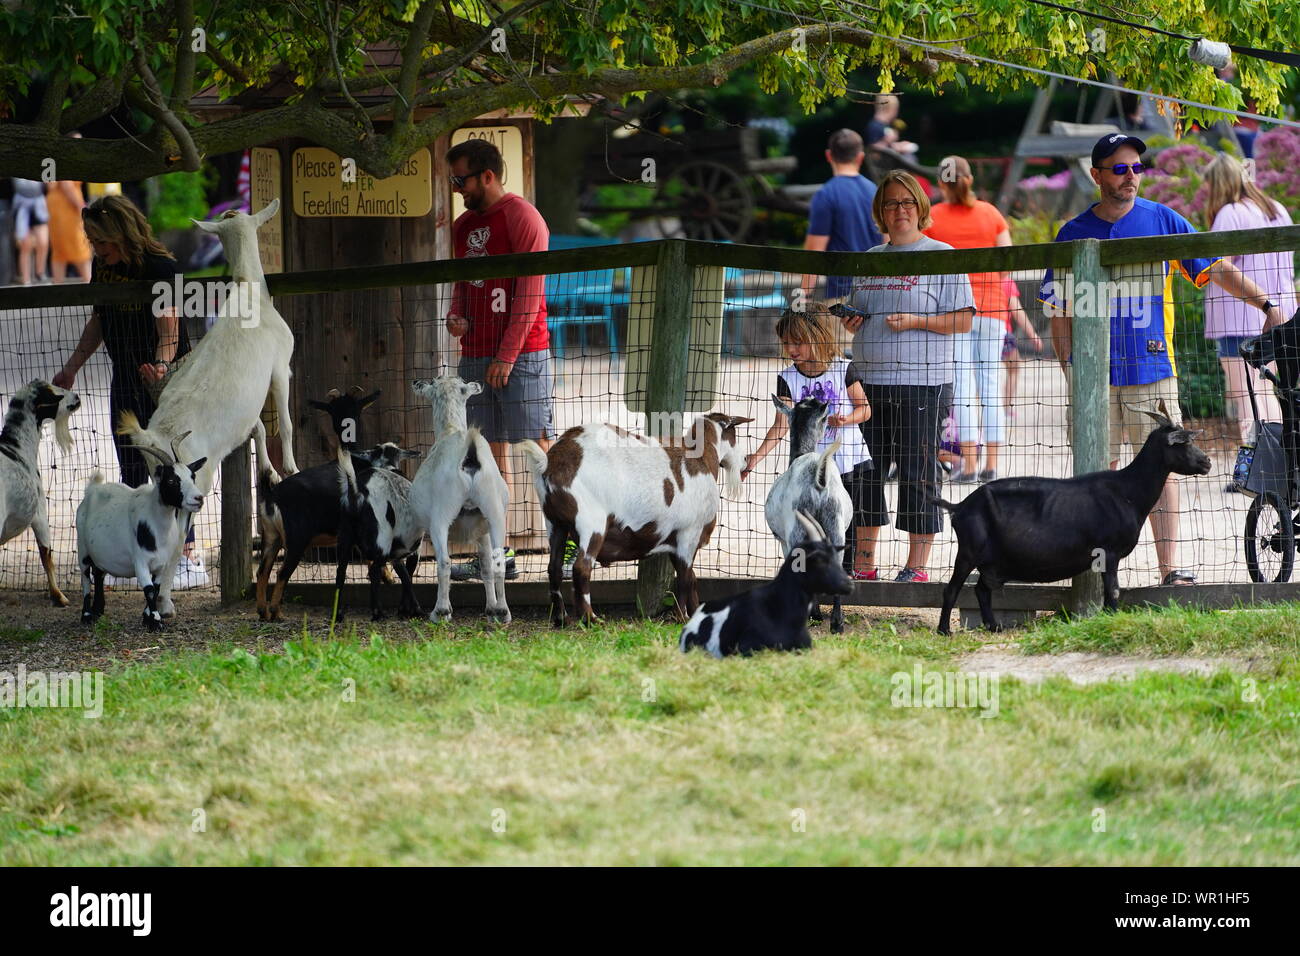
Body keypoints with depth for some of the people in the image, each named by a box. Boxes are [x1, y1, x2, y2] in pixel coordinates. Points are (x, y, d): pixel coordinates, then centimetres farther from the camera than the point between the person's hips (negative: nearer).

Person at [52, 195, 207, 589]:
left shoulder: (159, 268, -20)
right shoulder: (102, 266, 1)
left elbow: (169, 331, -28)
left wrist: (161, 366, -46)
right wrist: (72, 367, 17)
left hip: (167, 381, -7)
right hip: (125, 382, 7)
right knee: (132, 473, 13)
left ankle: (188, 557, -9)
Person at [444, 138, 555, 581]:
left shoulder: (522, 217, -7)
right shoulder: (463, 225, 16)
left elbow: (529, 291, -12)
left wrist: (507, 356, -16)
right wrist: (455, 315, 3)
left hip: (521, 353, -7)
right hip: (475, 355, 7)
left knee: (542, 446, -8)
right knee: (490, 452, 5)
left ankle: (572, 544, -5)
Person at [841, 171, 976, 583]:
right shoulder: (868, 259, 16)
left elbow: (963, 318, -6)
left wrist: (914, 321, -16)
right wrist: (851, 322, 5)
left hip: (921, 383, -6)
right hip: (868, 380, 6)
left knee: (917, 473, -5)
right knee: (865, 471, 7)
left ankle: (917, 565, 0)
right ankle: (863, 562, 15)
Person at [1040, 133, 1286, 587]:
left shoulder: (1162, 221, 5)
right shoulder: (1075, 233, 7)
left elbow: (1216, 268, 7)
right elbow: (1060, 308, 11)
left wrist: (1267, 303, -4)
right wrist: (1067, 364, 1)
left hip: (1152, 367, -1)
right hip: (1094, 373, 1)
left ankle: (1170, 566, -8)